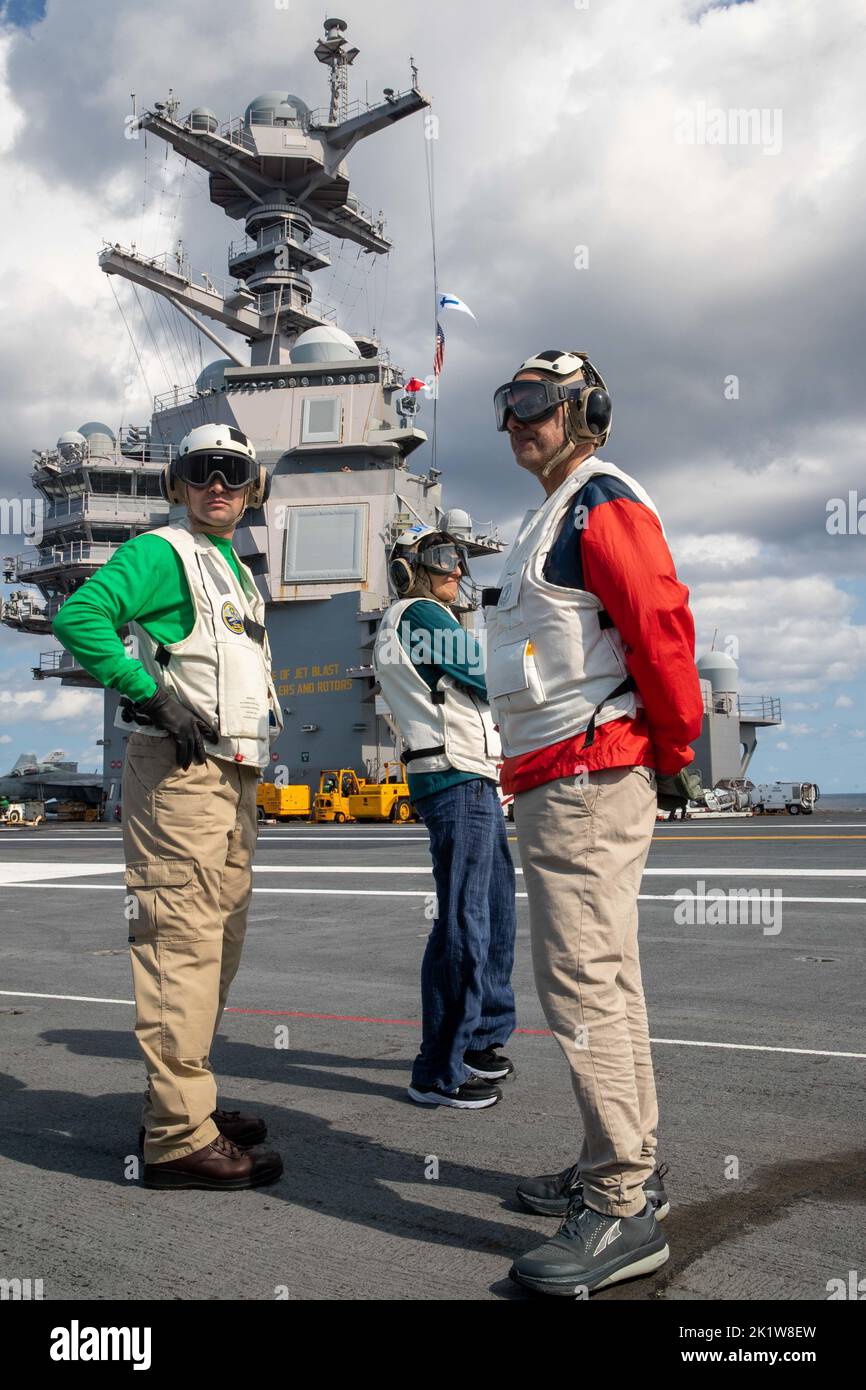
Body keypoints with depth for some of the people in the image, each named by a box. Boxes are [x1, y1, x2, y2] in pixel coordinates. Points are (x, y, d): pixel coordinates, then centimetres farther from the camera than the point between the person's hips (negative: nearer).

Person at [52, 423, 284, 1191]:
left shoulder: (237, 570, 22)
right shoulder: (160, 552, -6)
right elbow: (79, 616, -21)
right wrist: (151, 696, -22)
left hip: (235, 775, 10)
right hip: (180, 773, -10)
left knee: (220, 944, 14)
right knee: (182, 946, -9)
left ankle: (186, 1100, 26)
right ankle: (179, 1135, -4)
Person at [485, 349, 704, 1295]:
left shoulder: (602, 505, -9)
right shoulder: (555, 519, 23)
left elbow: (662, 625, -19)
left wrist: (675, 751, -10)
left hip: (587, 781, -11)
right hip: (556, 784, 11)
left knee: (583, 984, -11)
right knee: (605, 978, 16)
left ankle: (621, 1212, -3)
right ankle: (627, 1167, 28)